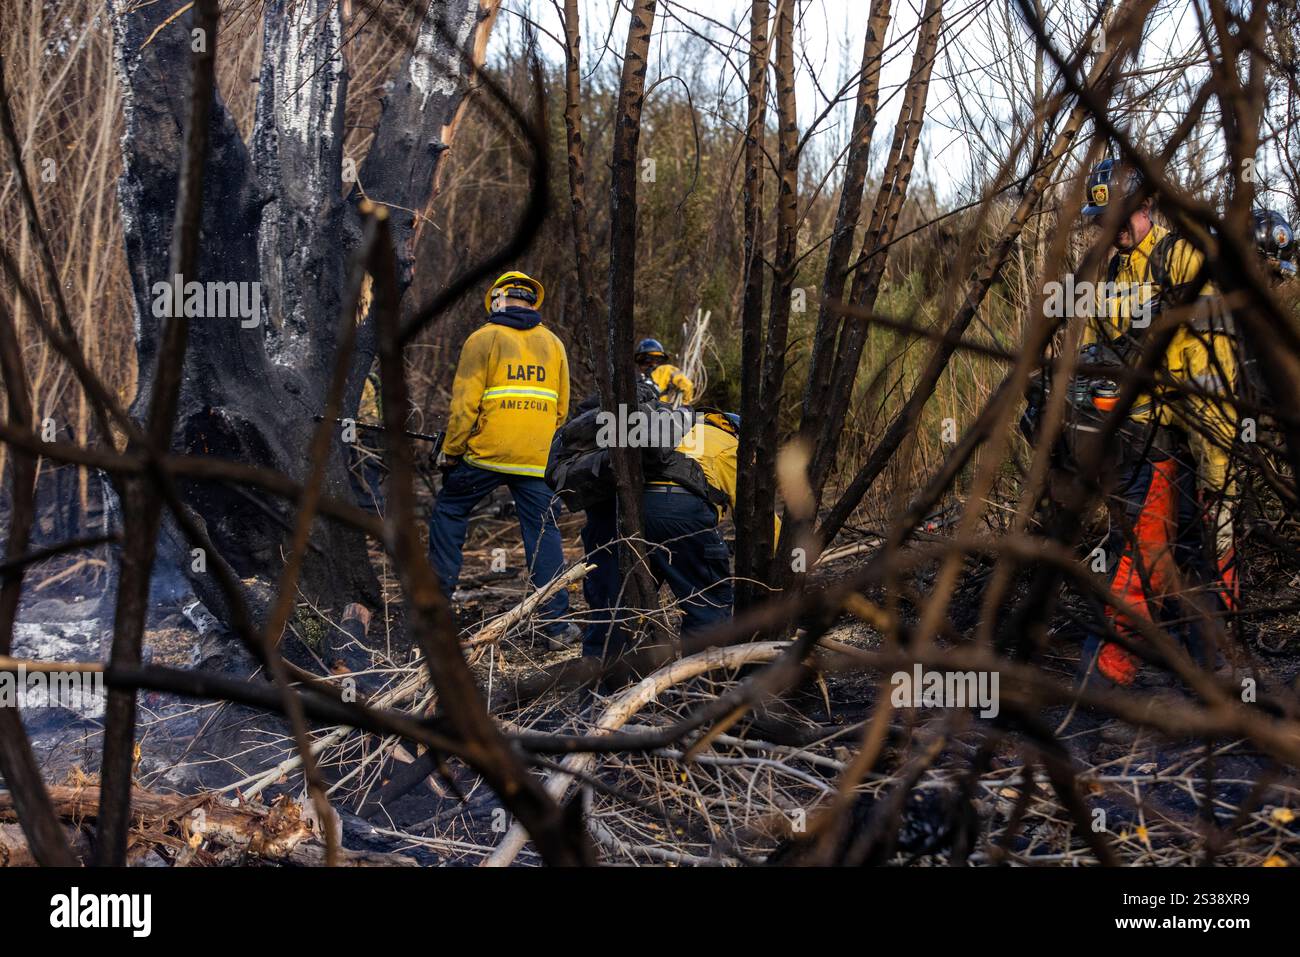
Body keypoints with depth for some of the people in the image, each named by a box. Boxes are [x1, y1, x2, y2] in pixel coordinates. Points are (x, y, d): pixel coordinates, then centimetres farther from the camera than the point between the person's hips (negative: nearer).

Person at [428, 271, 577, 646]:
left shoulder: (483, 338, -1)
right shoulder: (553, 344, 14)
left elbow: (465, 402, -6)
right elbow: (561, 409, 16)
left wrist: (449, 451, 2)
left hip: (486, 453, -3)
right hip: (537, 460, 3)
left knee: (449, 512, 16)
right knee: (543, 530, 4)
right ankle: (556, 620, -1)